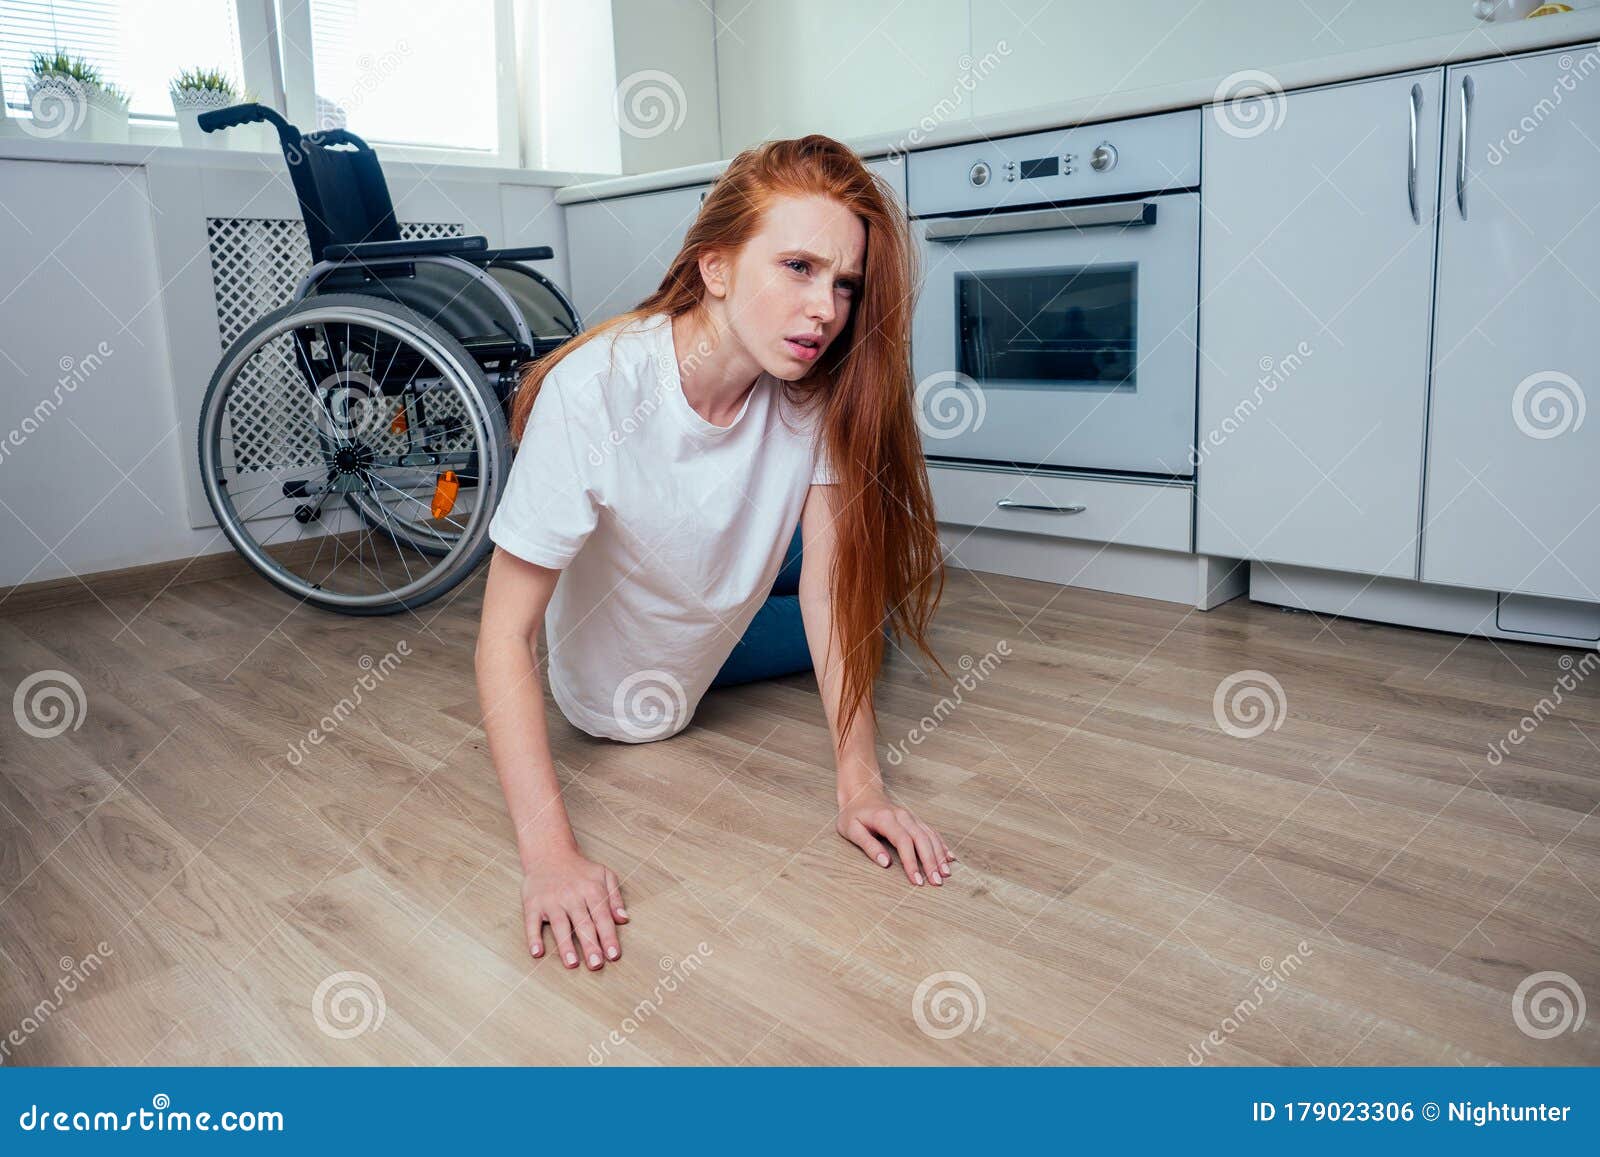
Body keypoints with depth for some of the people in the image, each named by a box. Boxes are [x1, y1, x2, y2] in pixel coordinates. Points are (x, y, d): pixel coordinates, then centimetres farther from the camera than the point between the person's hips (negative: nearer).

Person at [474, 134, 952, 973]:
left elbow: (827, 587, -21)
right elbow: (504, 639, -33)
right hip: (623, 695, -4)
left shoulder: (813, 387, -22)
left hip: (724, 616, 4)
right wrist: (549, 854, -40)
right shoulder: (593, 392, -36)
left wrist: (858, 781, -28)